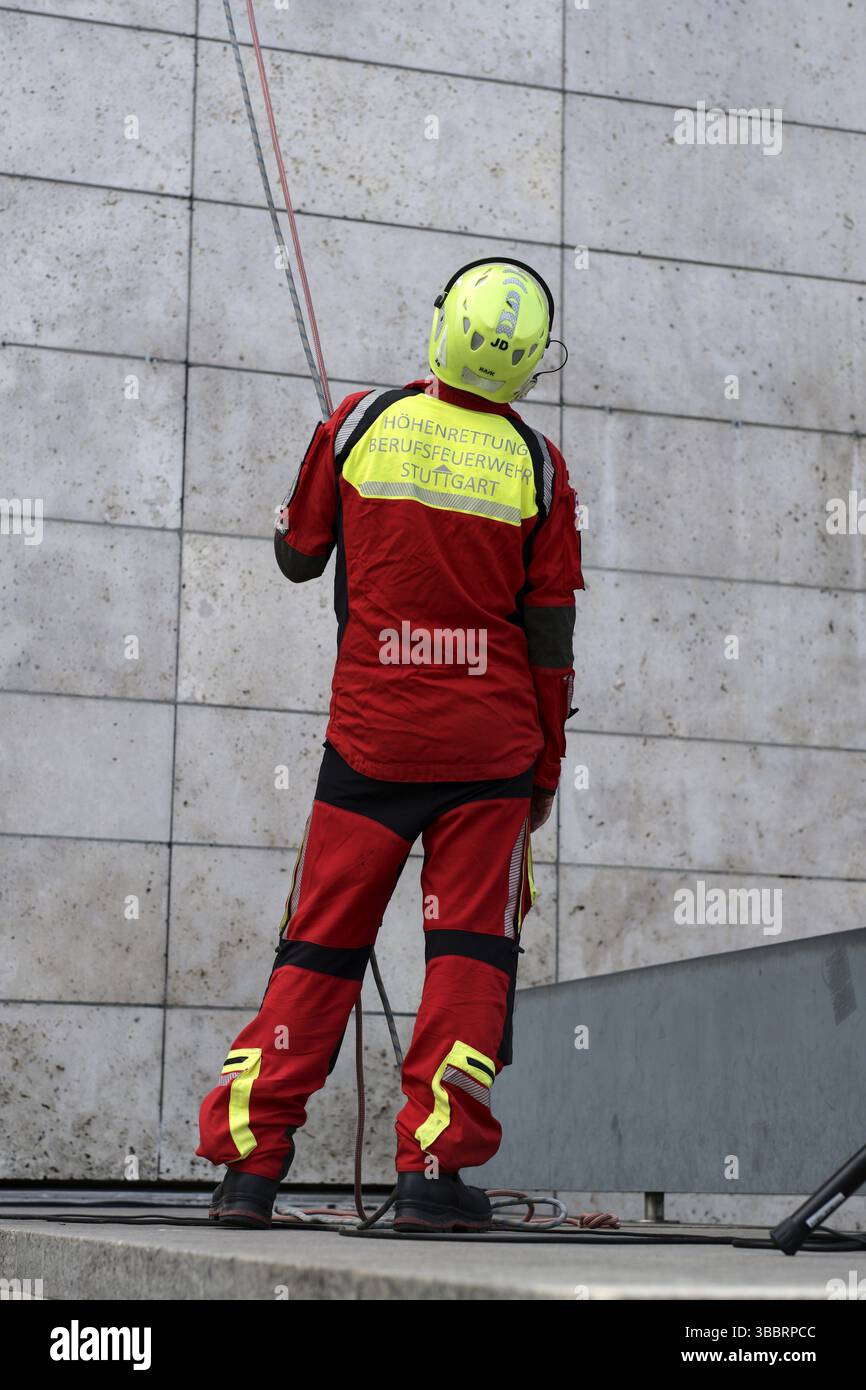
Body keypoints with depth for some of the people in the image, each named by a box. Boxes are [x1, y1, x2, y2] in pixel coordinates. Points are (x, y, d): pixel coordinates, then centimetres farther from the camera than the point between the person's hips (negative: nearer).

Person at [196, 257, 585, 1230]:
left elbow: (296, 555, 12)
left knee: (319, 946, 7)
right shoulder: (537, 465, -1)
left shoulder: (360, 421, -1)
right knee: (470, 952, 5)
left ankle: (247, 1160, 7)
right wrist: (544, 775, 10)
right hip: (490, 746, -1)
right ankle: (434, 1170, 0)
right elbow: (551, 639, 1)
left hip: (370, 736, 1)